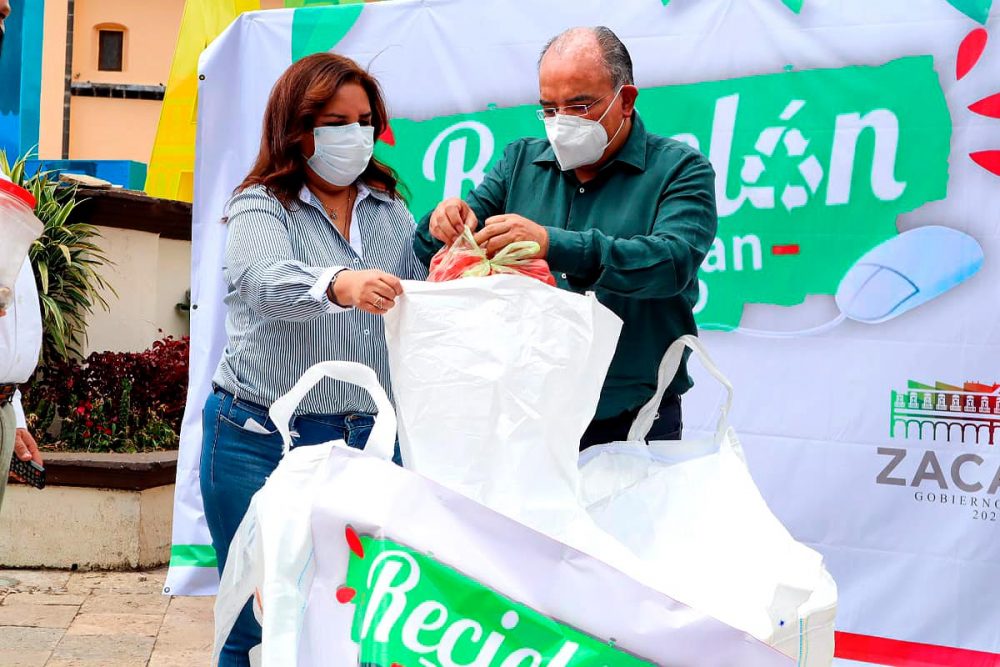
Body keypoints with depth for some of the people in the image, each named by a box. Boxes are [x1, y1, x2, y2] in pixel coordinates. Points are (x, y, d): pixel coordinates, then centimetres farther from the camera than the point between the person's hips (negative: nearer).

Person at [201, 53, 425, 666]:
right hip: (263, 442, -3)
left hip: (370, 438, 4)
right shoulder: (261, 208, -2)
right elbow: (268, 282, -24)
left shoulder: (391, 209, 13)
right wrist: (338, 284, -43)